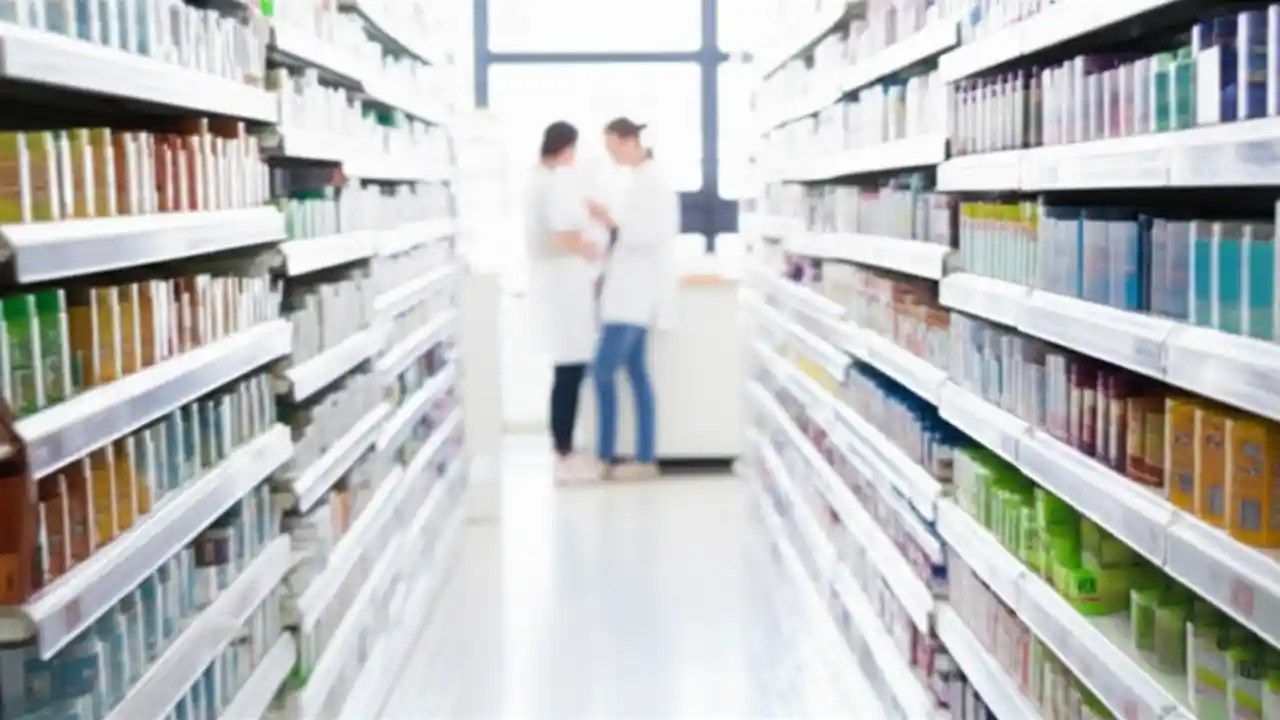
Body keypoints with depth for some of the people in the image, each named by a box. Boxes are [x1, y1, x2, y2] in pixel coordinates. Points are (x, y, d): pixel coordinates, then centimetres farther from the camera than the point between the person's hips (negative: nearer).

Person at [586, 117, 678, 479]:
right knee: (636, 371, 7)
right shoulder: (641, 179, 17)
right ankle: (645, 459, 8)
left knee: (603, 370, -10)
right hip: (631, 286, 10)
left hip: (638, 288, -10)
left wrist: (613, 221, -27)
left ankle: (605, 456, -3)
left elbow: (654, 234, -21)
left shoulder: (652, 181, -13)